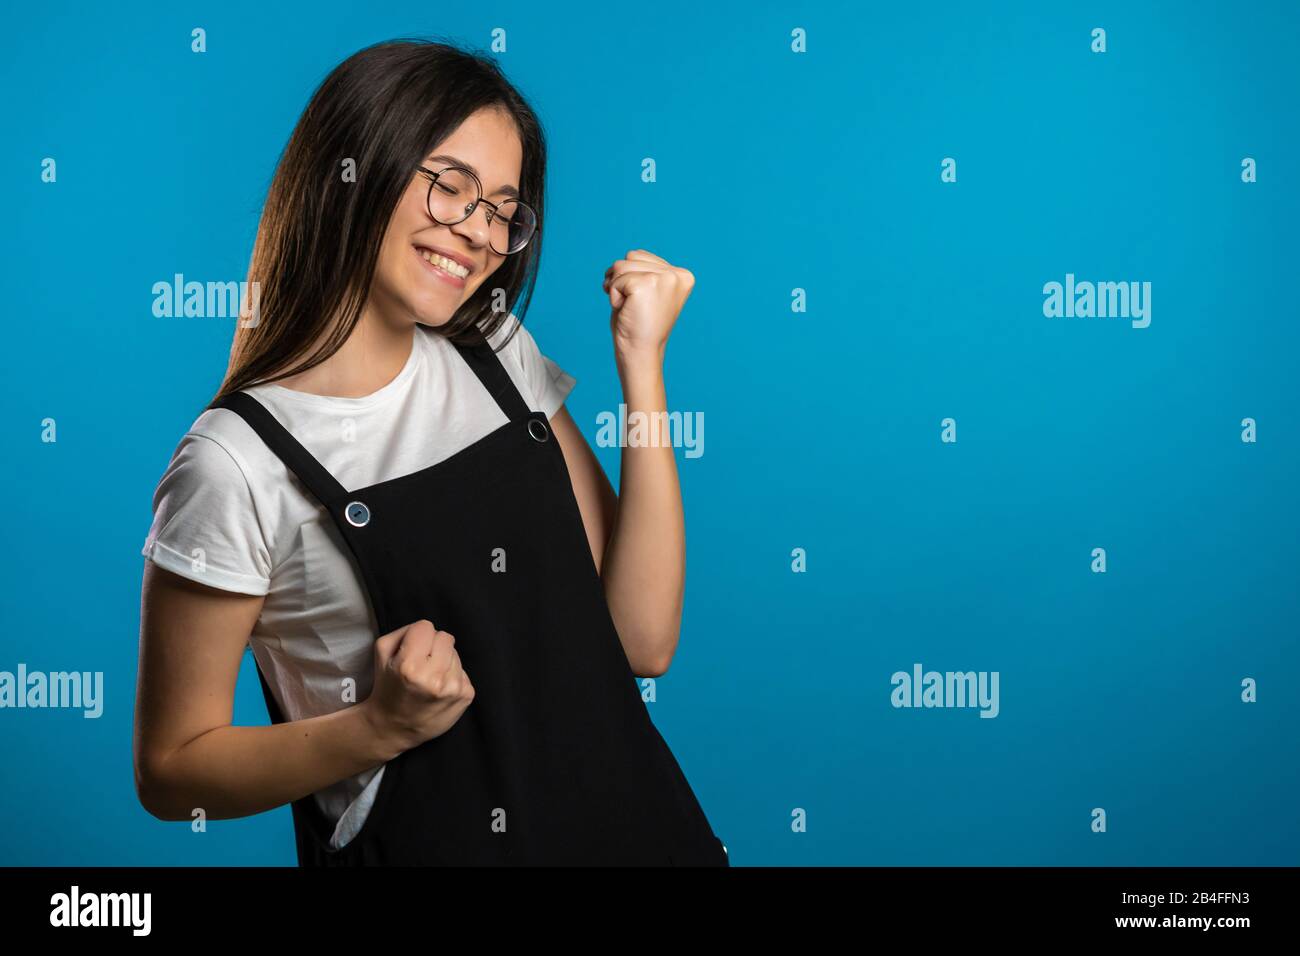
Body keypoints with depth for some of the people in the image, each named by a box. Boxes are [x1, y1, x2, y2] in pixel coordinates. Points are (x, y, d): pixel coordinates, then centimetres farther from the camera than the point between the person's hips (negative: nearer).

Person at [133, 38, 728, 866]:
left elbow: (644, 640, -5)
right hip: (425, 841, -5)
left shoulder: (499, 356, 0)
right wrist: (381, 727, -24)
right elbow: (173, 771, -9)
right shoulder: (239, 464, -16)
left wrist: (642, 365, -10)